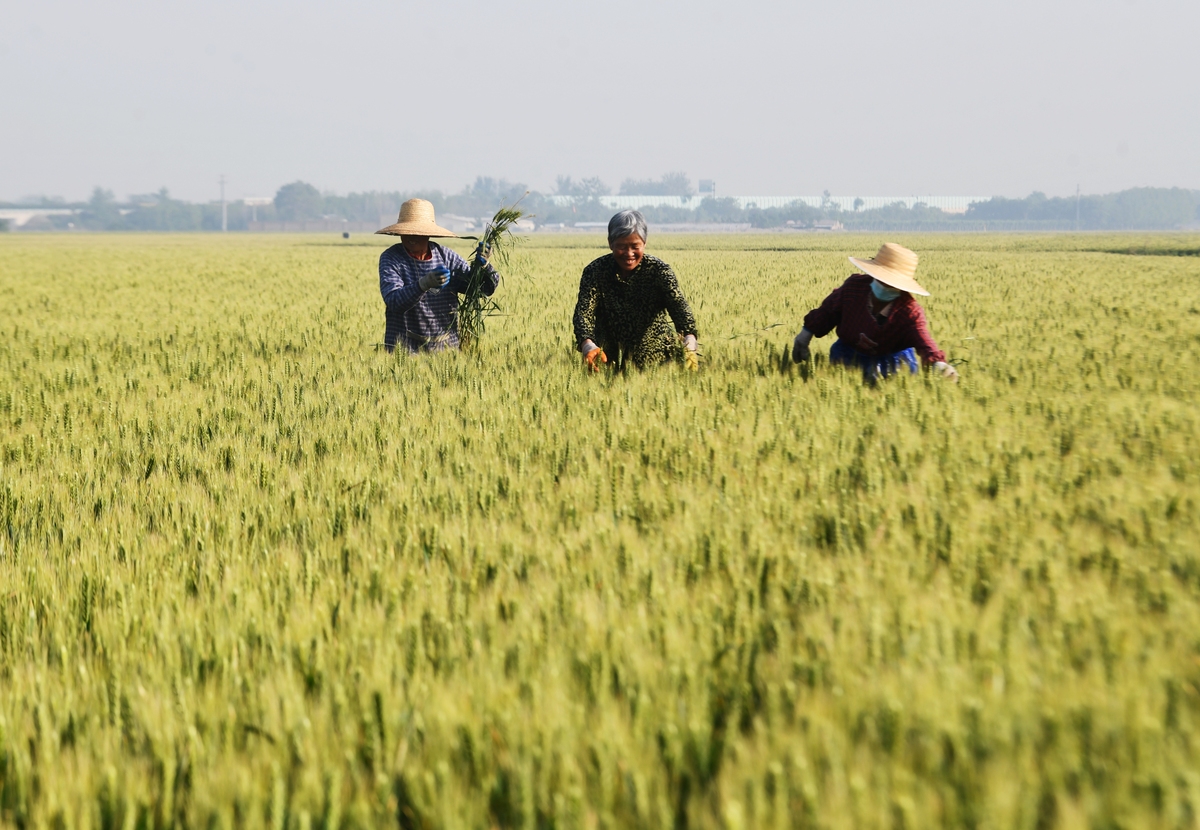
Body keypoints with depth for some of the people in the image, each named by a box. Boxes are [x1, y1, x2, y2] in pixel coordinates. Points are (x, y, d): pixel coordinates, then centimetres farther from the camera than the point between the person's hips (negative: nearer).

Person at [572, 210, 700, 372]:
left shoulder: (658, 270, -8)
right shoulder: (595, 271, -7)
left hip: (655, 356, -1)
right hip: (609, 357, 1)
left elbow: (679, 306, -23)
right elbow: (583, 312, -18)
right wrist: (588, 346, -41)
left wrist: (689, 344, -44)